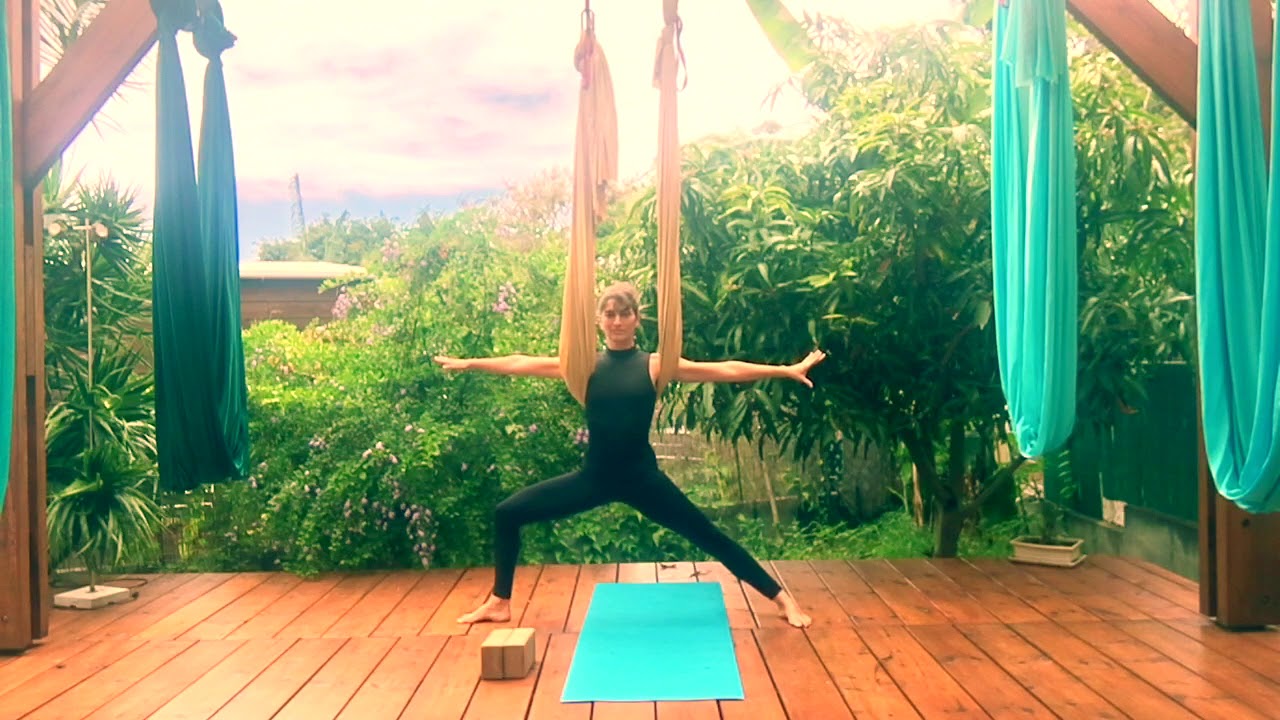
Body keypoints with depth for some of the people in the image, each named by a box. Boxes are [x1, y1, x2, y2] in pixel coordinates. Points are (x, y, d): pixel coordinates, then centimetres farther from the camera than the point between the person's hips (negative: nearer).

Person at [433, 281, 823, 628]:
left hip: (641, 476, -2)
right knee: (507, 513, 0)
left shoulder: (654, 365, -4)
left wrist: (786, 370, -8)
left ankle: (782, 599, 15)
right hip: (594, 476, 2)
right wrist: (469, 363, 6)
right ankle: (499, 603, 18)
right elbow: (524, 364, 5)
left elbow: (724, 370, -6)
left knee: (709, 536, 0)